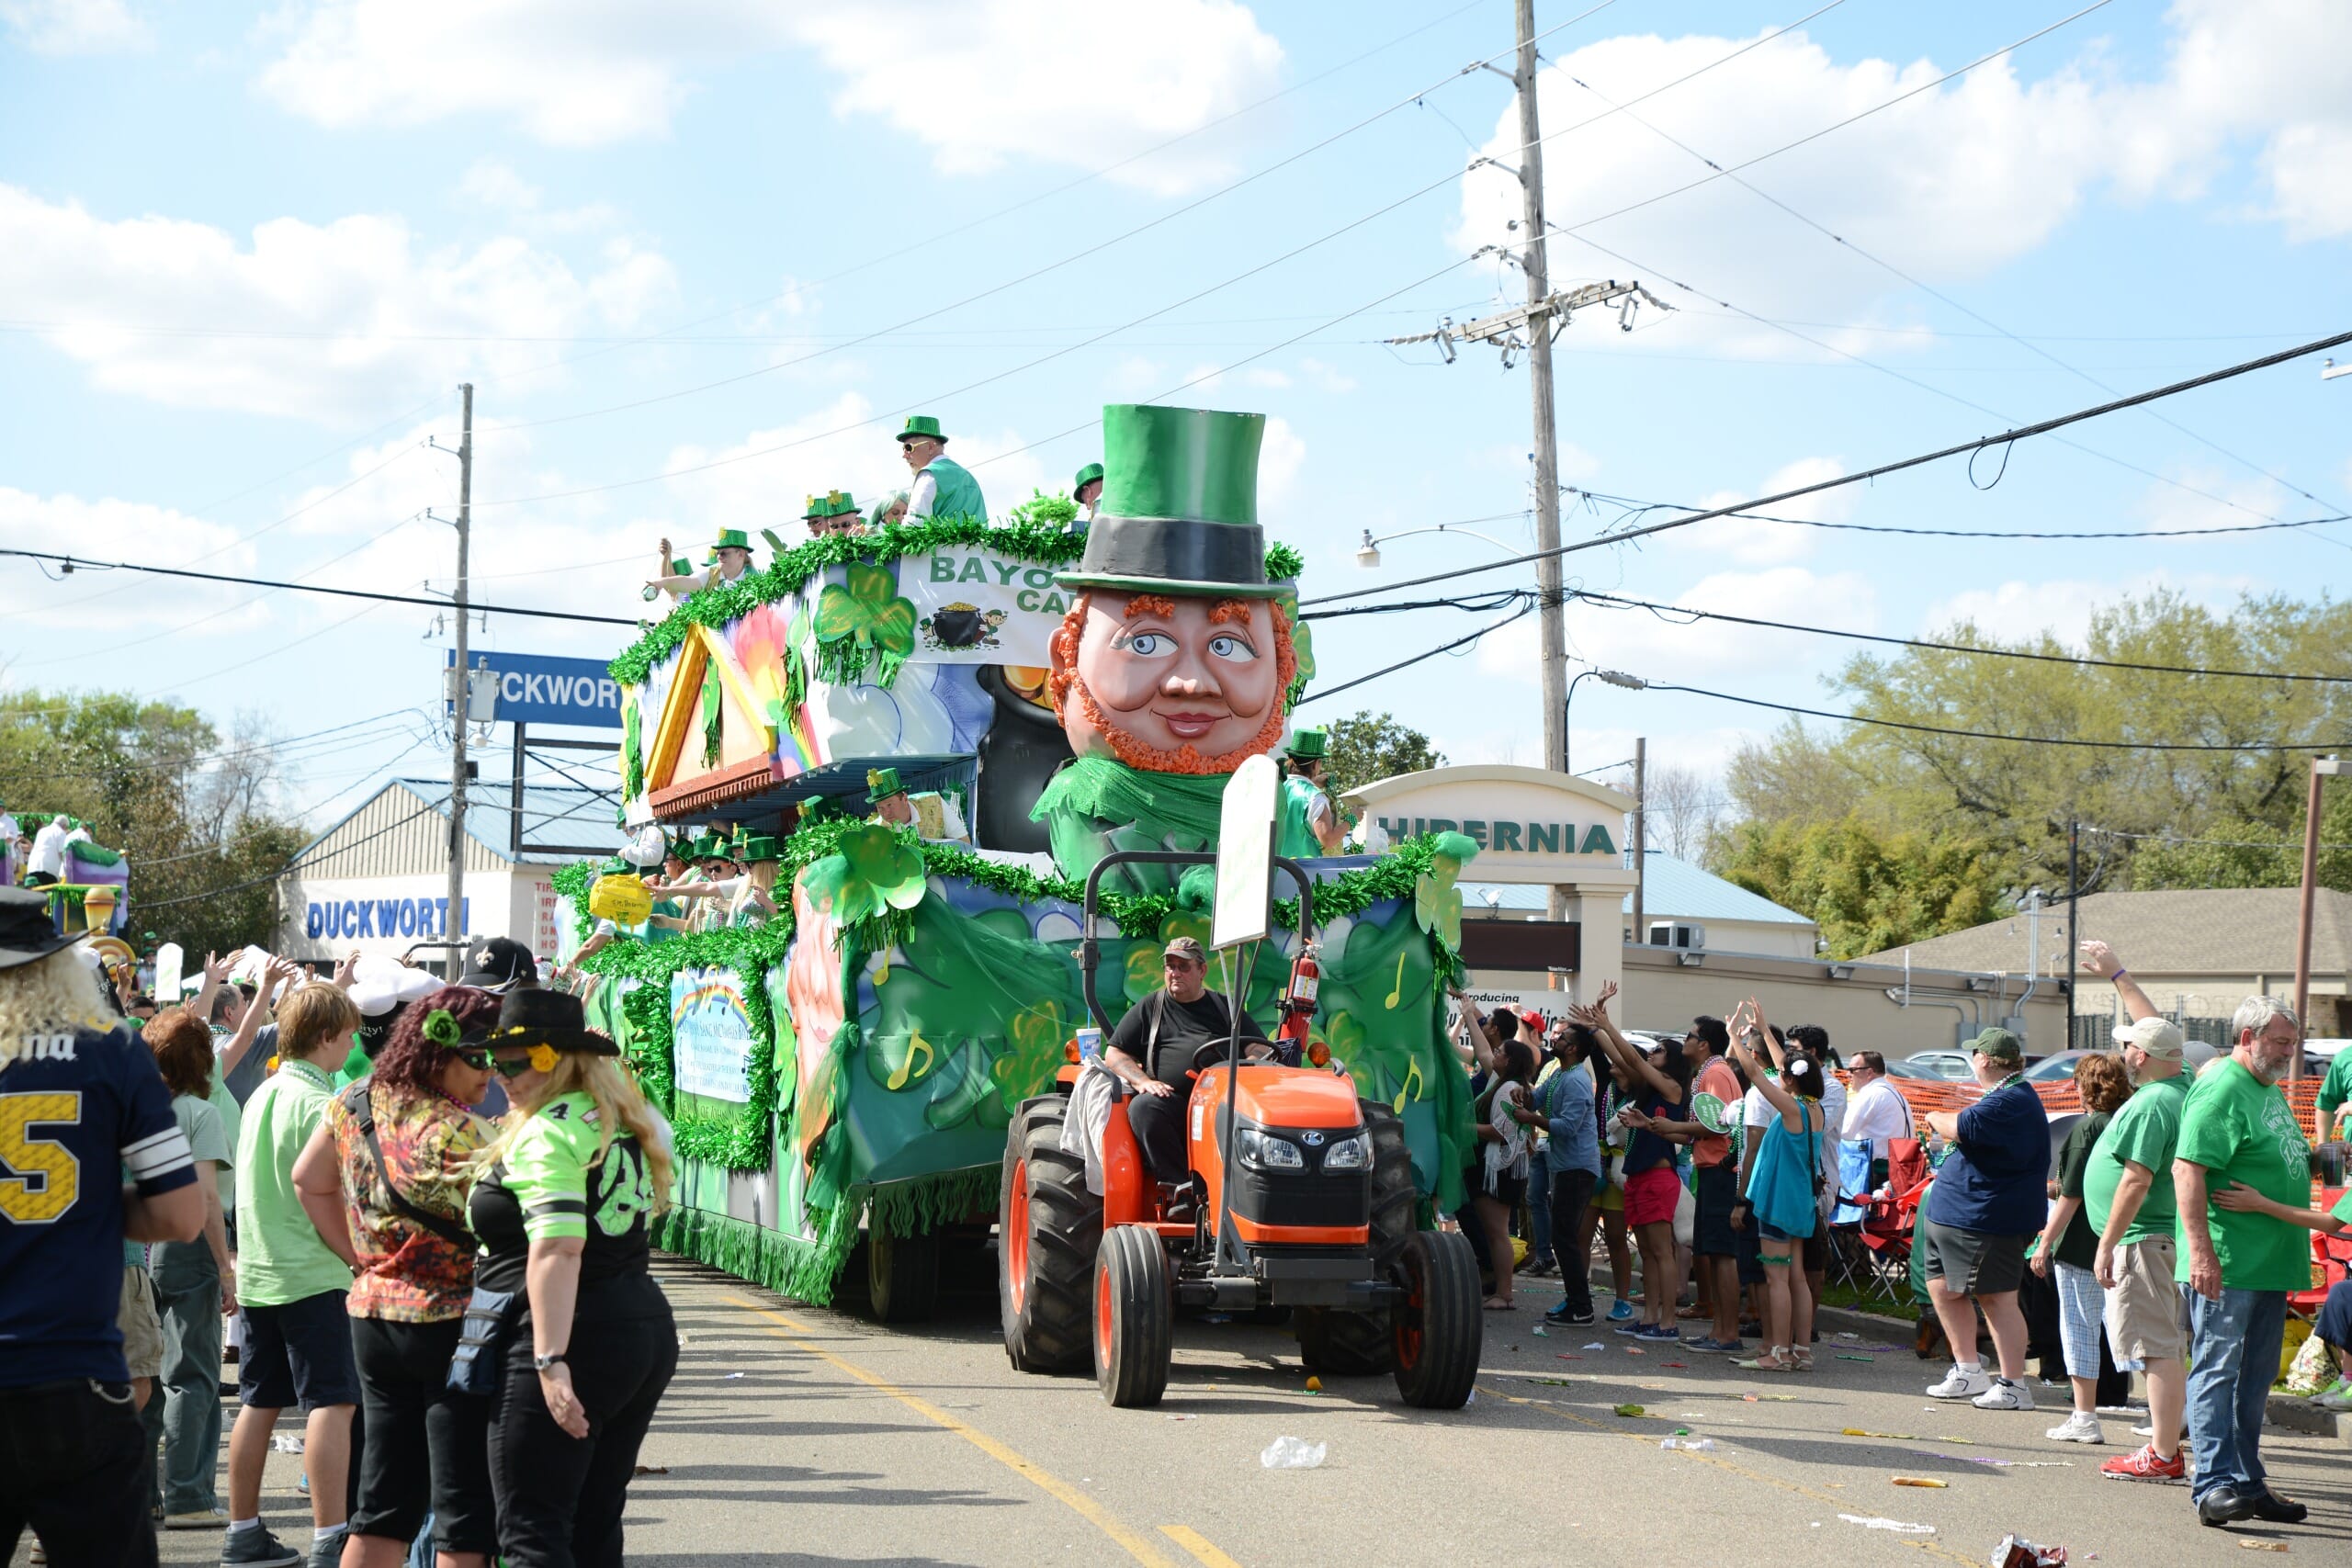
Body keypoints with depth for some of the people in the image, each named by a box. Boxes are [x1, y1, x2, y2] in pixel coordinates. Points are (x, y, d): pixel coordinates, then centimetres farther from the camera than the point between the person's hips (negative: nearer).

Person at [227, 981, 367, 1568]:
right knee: (331, 1403, -8)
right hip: (312, 1275, -9)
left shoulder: (262, 1095, 11)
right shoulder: (318, 1104, -15)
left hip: (258, 1273, 9)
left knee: (260, 1402, 13)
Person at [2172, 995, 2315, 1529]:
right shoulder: (2220, 1089, -13)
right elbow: (2187, 1169, -21)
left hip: (2269, 1265, 10)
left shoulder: (2270, 1091, 19)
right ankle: (2214, 1484, -9)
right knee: (2217, 1373, -8)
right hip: (2225, 1265, -10)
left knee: (2254, 1379, 13)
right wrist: (2200, 1249, -27)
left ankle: (2247, 1484, 19)